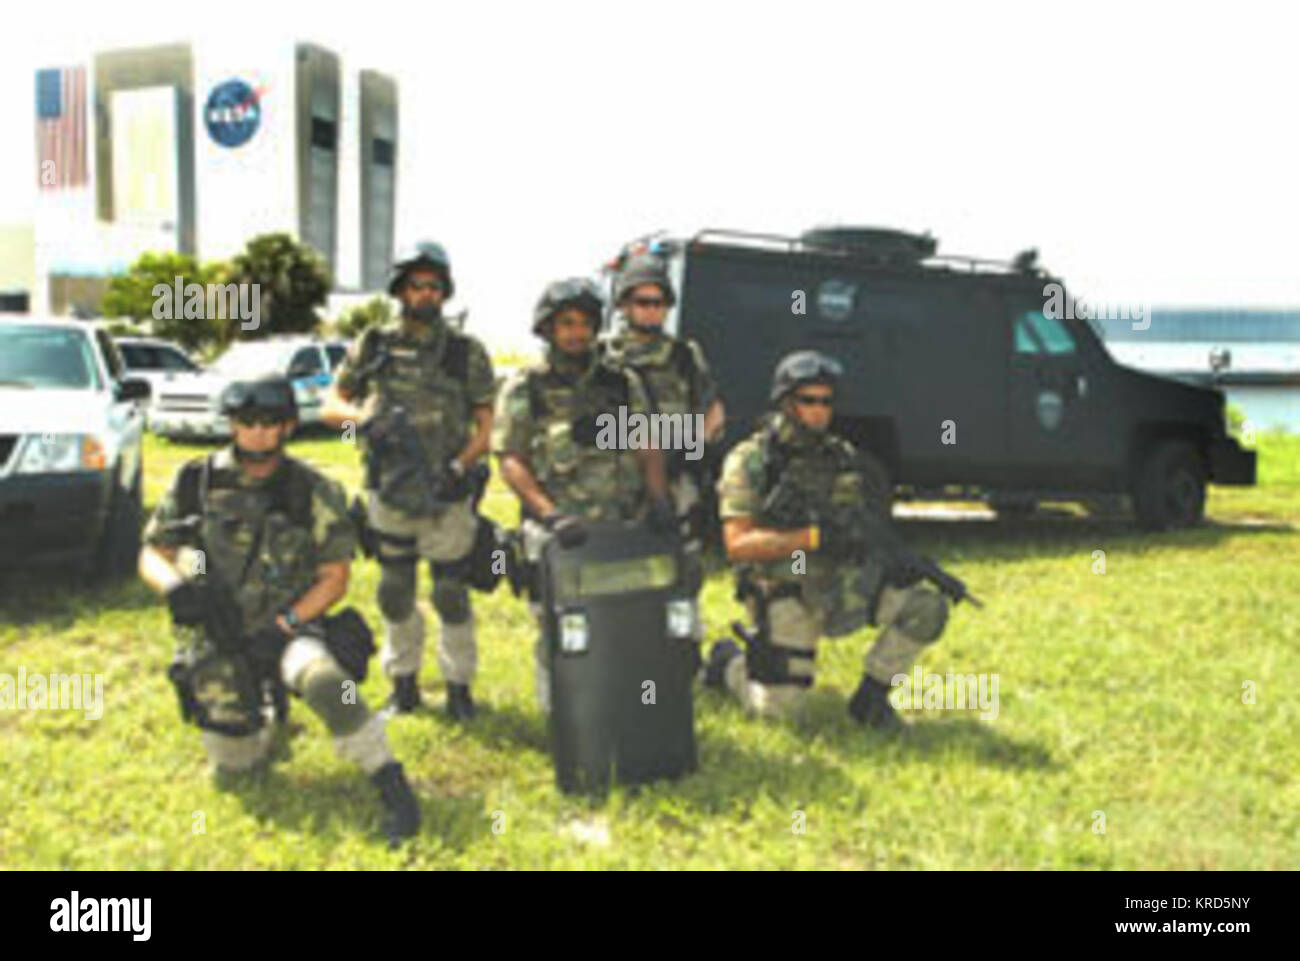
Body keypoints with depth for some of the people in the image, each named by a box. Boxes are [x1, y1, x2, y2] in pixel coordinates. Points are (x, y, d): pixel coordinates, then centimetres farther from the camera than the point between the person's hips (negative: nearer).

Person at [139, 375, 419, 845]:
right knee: (233, 766, -1)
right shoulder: (195, 482, 0)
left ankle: (392, 785, -25)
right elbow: (151, 555, 6)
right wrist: (174, 585, -17)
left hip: (289, 626, -2)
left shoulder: (312, 491, -4)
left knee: (323, 681, -36)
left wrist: (283, 624, -15)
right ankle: (268, 714, 32)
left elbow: (334, 578, -1)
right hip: (216, 638, 3)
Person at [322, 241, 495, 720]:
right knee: (396, 594, 13)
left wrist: (460, 466, -16)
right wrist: (363, 418, -16)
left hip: (446, 497, -1)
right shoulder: (372, 347, 2)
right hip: (389, 494, 2)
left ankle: (459, 683, 21)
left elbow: (486, 424, 0)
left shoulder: (467, 352, -1)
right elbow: (330, 406, 5)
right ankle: (403, 680, 29)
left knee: (452, 594, 5)